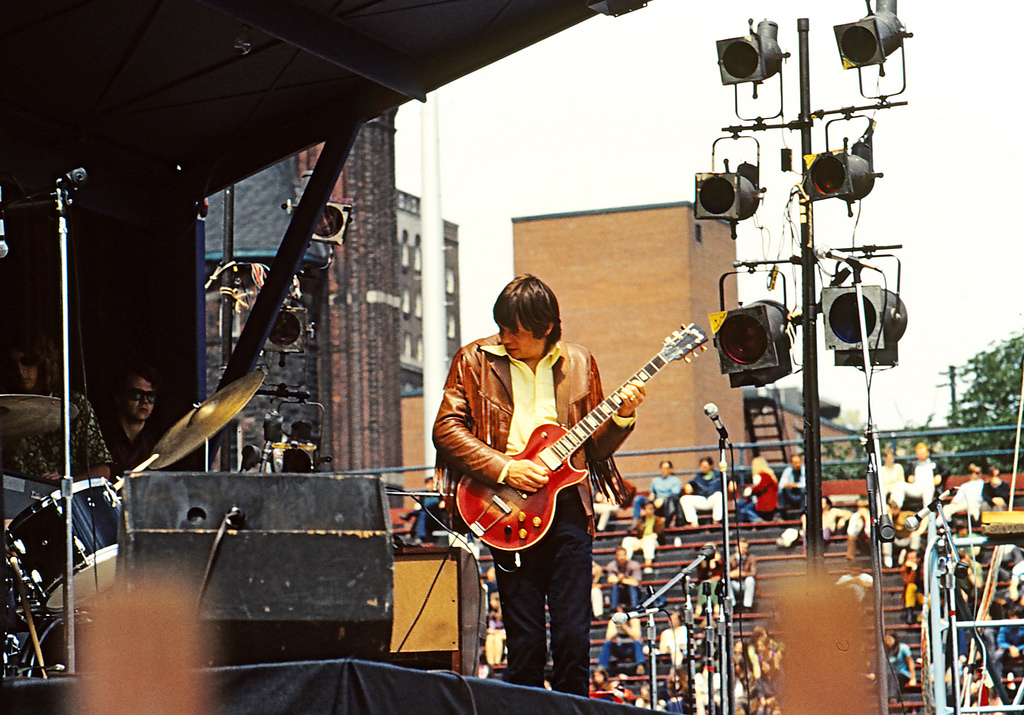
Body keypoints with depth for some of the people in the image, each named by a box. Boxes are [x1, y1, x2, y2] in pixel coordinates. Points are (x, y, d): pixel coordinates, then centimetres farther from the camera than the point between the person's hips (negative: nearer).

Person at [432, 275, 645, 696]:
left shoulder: (578, 364, 13)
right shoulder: (476, 360, 6)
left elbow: (597, 446, 16)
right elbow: (446, 428, -2)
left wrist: (622, 416, -3)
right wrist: (504, 469, -11)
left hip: (568, 506, 2)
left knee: (574, 637, -2)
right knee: (525, 642, -2)